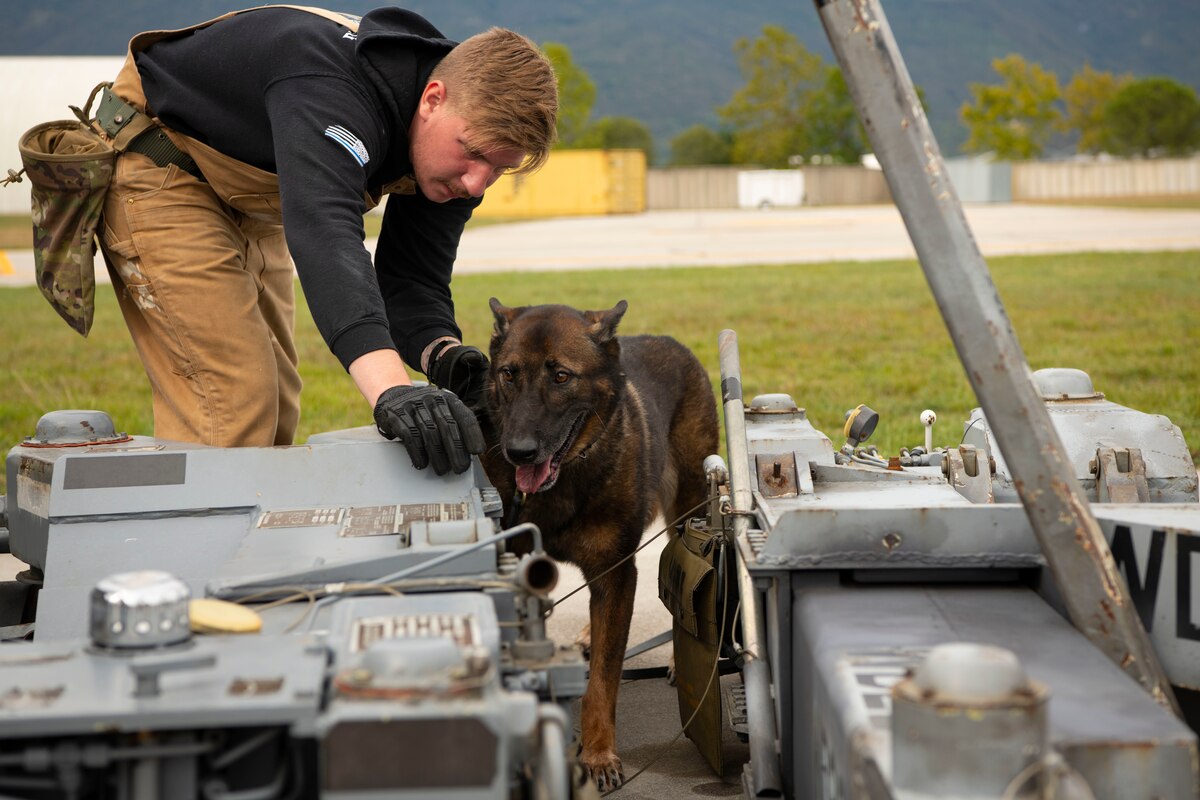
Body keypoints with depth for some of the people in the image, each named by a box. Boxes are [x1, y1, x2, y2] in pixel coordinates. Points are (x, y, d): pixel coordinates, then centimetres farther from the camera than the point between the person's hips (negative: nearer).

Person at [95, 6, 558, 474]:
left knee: (273, 403, 11)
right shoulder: (333, 91, -39)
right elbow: (325, 236, -55)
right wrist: (392, 390, -69)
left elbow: (413, 281, -11)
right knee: (231, 403, -17)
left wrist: (443, 354, -35)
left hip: (248, 202, 9)